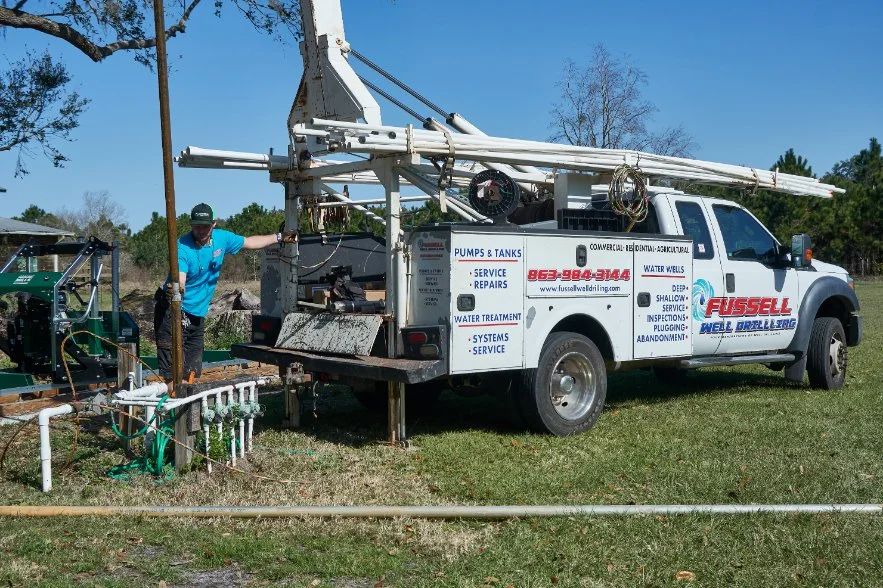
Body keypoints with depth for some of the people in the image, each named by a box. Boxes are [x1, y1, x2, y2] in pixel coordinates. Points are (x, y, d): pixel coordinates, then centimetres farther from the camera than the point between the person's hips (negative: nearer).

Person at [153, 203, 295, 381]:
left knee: (193, 371, 10)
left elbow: (249, 242, 18)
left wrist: (279, 238, 19)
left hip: (198, 314, 7)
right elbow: (179, 282, -32)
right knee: (172, 371, -13)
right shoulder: (182, 248, -19)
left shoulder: (221, 238, 1)